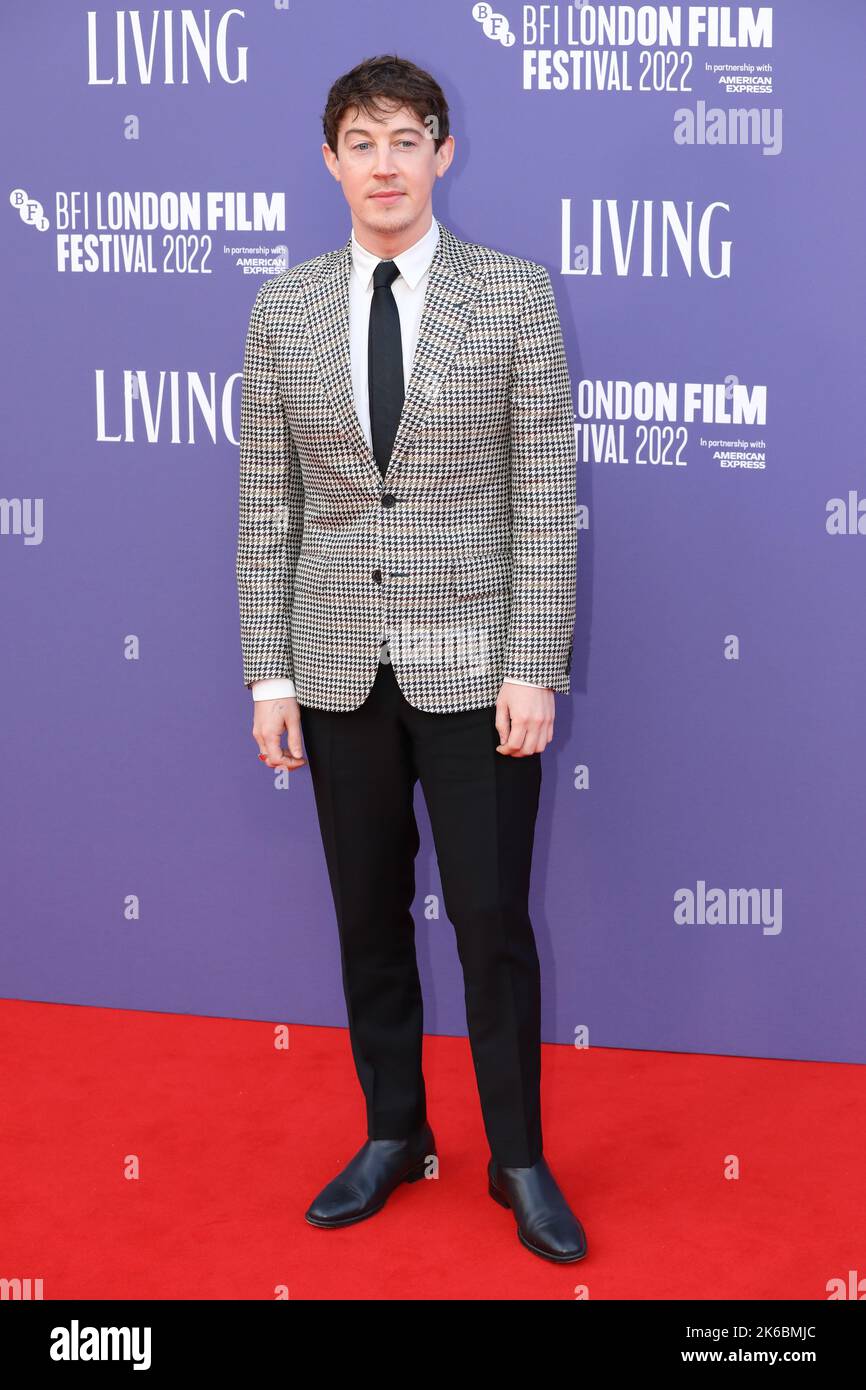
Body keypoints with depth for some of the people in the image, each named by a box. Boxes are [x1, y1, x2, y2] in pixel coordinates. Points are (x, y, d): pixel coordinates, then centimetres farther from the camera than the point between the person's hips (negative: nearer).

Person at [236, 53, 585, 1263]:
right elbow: (268, 506, 4)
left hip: (475, 664, -2)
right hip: (342, 667, 3)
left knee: (492, 917, 2)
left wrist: (531, 669, -11)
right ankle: (394, 1135, 30)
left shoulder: (515, 295, -3)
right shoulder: (284, 310, 4)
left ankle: (518, 1158, 21)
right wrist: (270, 675, 0)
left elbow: (545, 496, -5)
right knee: (369, 917, 12)